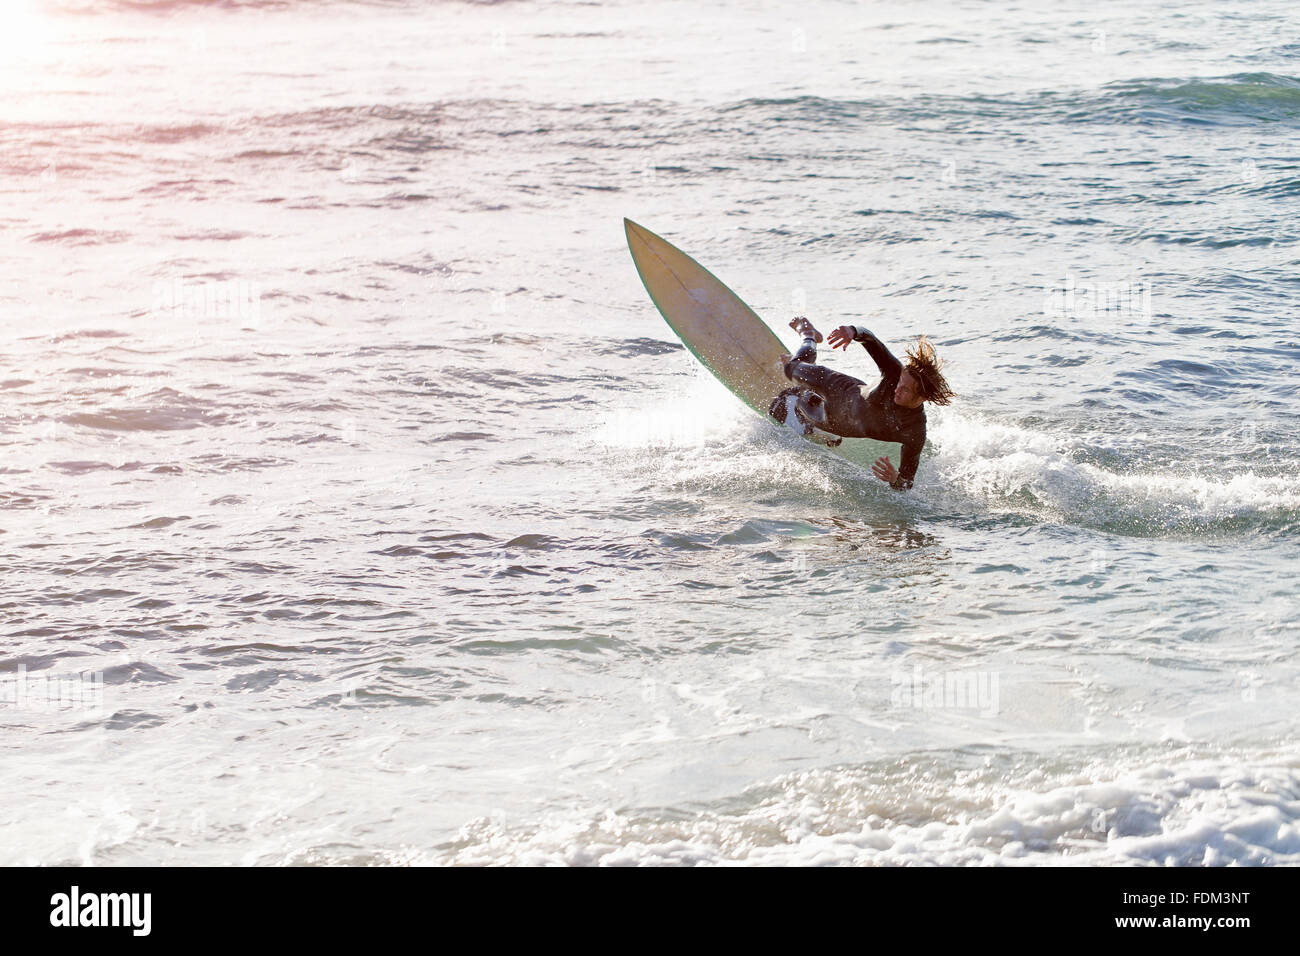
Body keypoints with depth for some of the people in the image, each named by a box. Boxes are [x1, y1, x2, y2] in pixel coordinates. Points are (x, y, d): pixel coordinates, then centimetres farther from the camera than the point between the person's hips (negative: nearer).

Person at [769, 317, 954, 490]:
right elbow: (869, 339, -31)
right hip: (844, 391, 1)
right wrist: (853, 331, -54)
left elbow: (906, 483, -37)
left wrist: (895, 479, -61)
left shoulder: (915, 434, -44)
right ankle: (809, 337, 62)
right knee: (792, 369, 25)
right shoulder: (897, 373, -37)